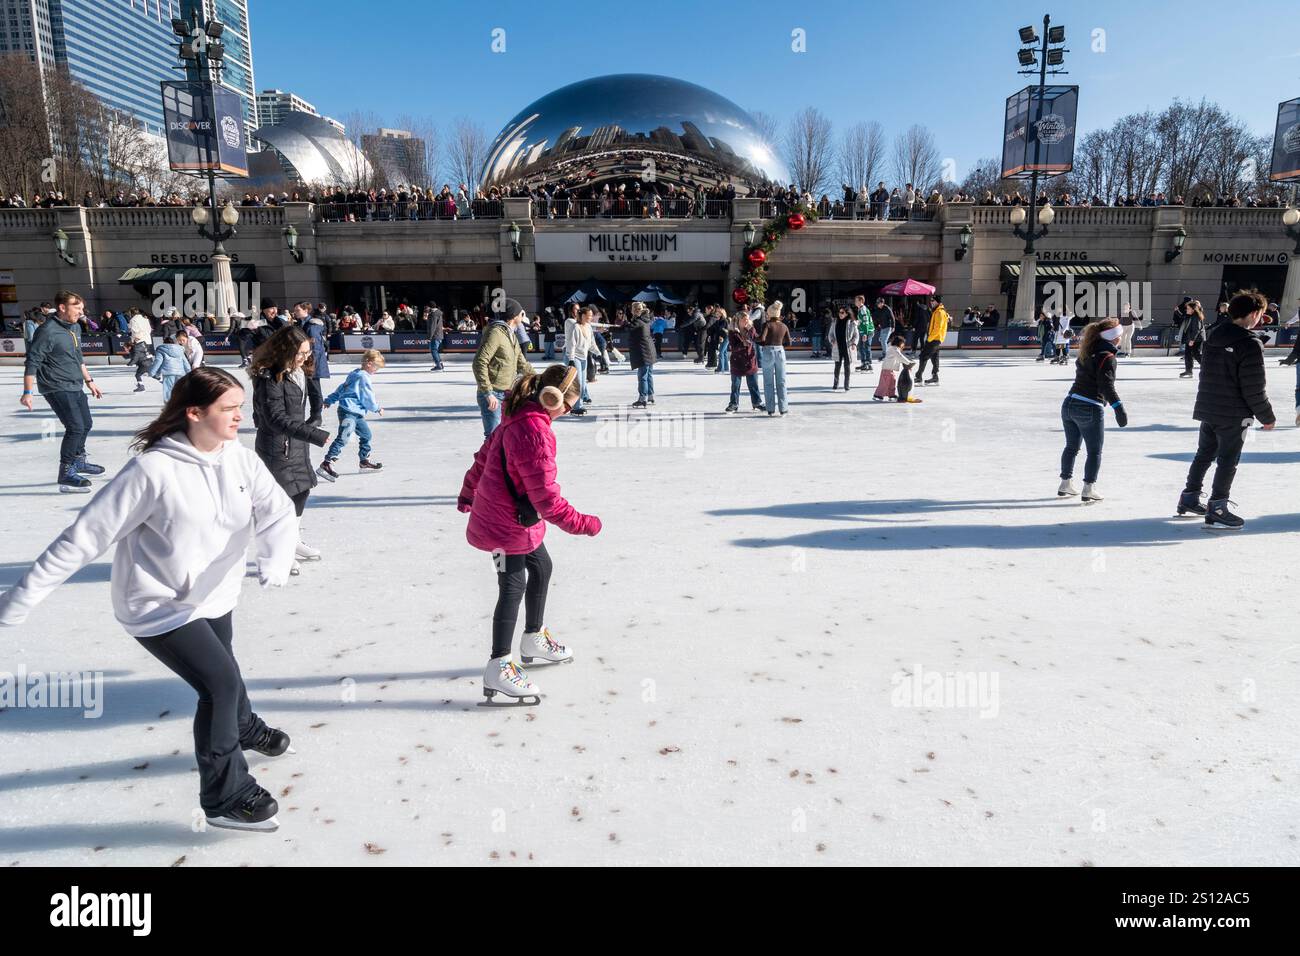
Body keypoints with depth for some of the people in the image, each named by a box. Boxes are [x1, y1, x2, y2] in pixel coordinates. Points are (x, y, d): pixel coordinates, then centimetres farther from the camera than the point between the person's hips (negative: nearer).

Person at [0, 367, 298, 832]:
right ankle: (225, 796, 4)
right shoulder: (154, 470, -27)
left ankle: (242, 726, 56)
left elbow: (279, 513, -17)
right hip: (160, 607, -6)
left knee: (221, 672, 26)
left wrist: (275, 559, -38)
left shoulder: (241, 460, -11)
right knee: (220, 681, -13)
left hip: (215, 597, 6)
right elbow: (85, 536, -23)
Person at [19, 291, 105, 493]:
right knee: (75, 427, -15)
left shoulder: (73, 327, 10)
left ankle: (78, 461, 40)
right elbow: (32, 362, -17)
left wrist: (89, 381, 25)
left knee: (86, 424, 20)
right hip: (57, 388, -9)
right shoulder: (47, 330, -17)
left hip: (76, 387, 9)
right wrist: (28, 392, -21)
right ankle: (66, 474, -8)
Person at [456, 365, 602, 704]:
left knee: (541, 568, 22)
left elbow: (484, 455, 17)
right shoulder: (536, 432, -27)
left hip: (519, 519, 10)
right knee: (514, 587, -4)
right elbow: (546, 496, -27)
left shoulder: (518, 418, 4)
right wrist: (582, 524, -19)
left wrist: (468, 493, 30)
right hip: (508, 523, -10)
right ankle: (498, 669, 3)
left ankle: (534, 639, 39)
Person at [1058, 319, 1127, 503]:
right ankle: (1089, 489, 7)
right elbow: (1106, 385, -23)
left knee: (1071, 446, 19)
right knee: (1094, 451, 6)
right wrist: (1118, 406, -26)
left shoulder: (1088, 352, 8)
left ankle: (1065, 485, 24)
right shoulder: (1107, 357, -13)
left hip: (1069, 404, 7)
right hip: (1090, 409, -7)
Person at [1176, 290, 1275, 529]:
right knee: (1227, 461, 1)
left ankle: (1189, 498, 27)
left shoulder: (1212, 337, 4)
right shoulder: (1250, 345, -18)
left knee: (1204, 454, 19)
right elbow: (1254, 388, -17)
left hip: (1207, 409, 7)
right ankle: (1217, 510, 5)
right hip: (1234, 414, -7)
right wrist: (1267, 417, -5)